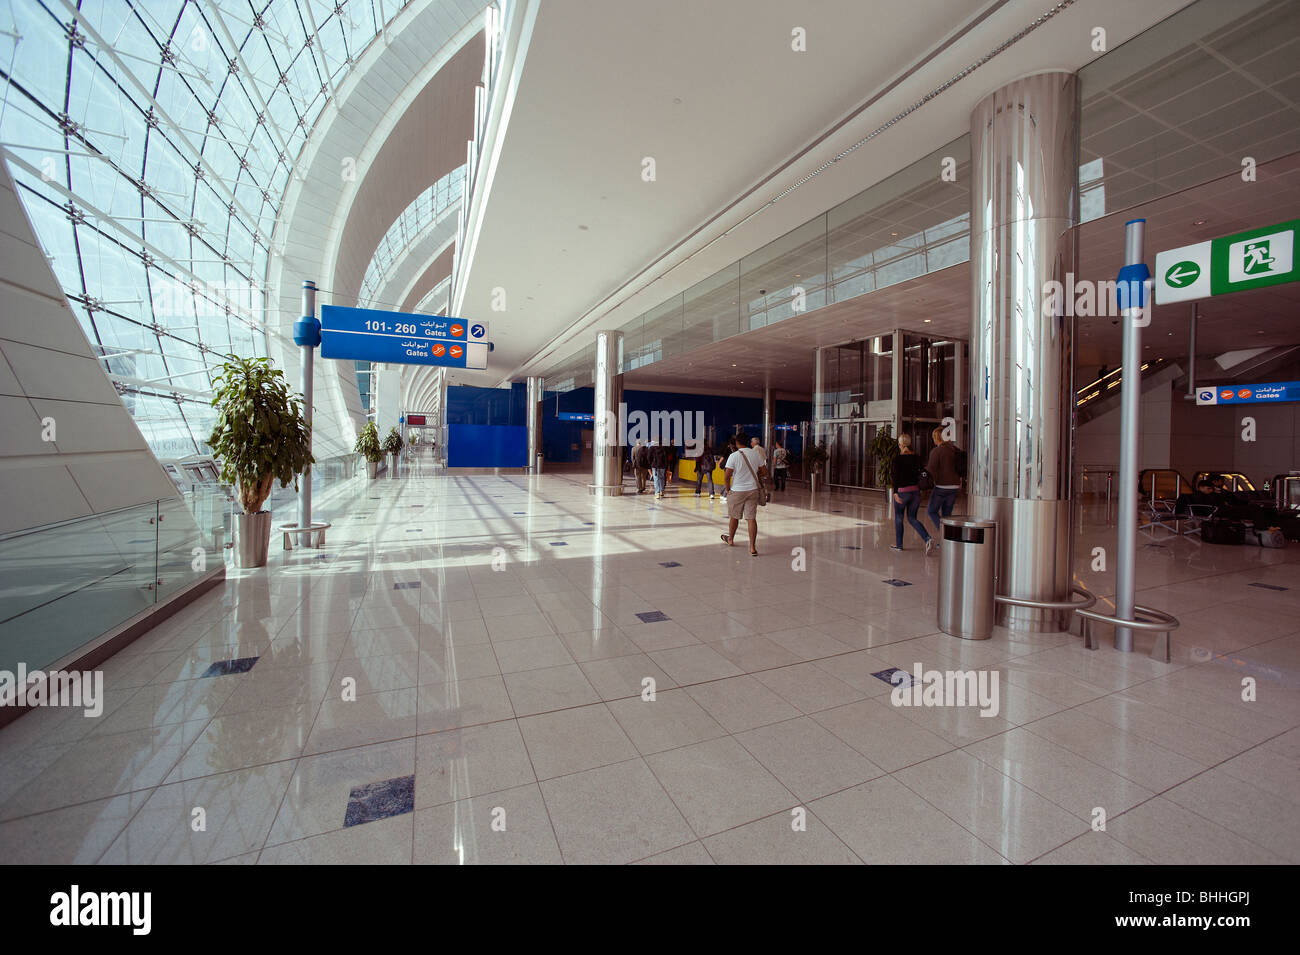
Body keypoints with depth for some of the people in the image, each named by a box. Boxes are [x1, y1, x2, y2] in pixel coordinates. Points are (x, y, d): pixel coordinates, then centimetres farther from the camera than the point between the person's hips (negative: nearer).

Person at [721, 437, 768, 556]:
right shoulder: (755, 454, 0)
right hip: (753, 490, 3)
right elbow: (764, 472, 6)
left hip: (737, 491, -2)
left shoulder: (734, 456, -12)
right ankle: (752, 547, -3)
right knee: (751, 518, 2)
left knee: (734, 516, 16)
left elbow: (727, 476, -12)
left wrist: (728, 489, 3)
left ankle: (730, 540, 37)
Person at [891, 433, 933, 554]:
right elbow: (919, 474, 12)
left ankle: (899, 545, 20)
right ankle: (928, 539, -8)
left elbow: (896, 476, -18)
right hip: (916, 491, 5)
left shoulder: (898, 459, -11)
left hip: (903, 491, -5)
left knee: (898, 518, 13)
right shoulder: (916, 457, 5)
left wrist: (895, 492, -21)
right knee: (912, 518, 14)